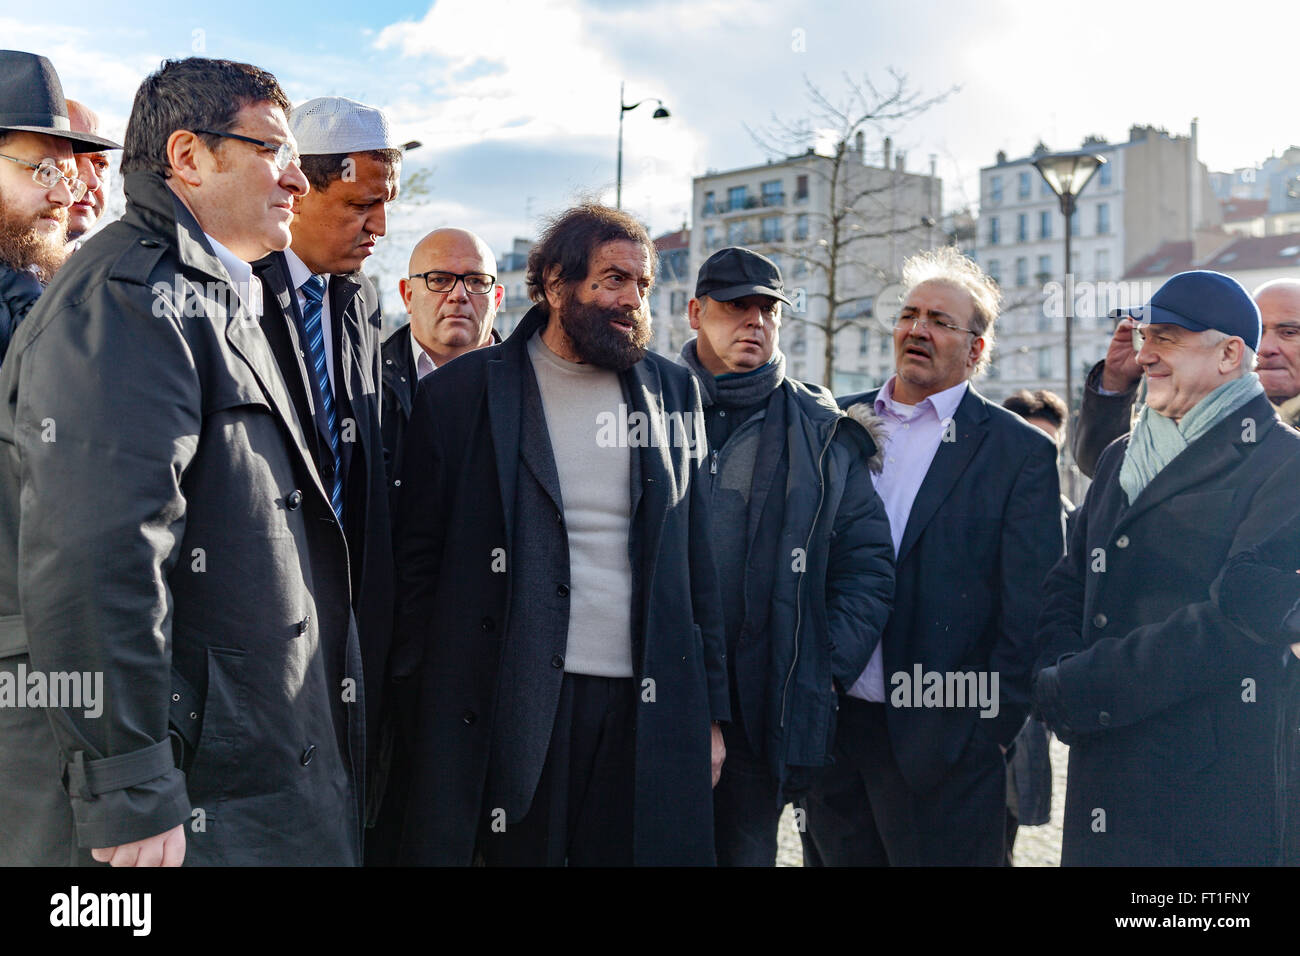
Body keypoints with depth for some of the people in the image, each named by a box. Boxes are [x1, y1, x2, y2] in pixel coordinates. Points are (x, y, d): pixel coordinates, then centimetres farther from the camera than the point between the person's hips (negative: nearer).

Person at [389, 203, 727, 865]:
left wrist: (710, 711, 6)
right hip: (515, 704, -2)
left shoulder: (674, 391, 10)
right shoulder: (462, 391, 1)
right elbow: (417, 559, 1)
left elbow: (697, 557, 10)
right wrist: (422, 715, -3)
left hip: (647, 707, 3)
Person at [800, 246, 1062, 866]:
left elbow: (1030, 611, -5)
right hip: (831, 725, 4)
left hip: (944, 740, -4)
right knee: (834, 855, 14)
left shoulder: (1020, 452, -3)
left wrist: (994, 733, -9)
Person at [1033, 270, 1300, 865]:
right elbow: (1067, 585, 12)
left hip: (1210, 778, -6)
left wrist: (1076, 688, -19)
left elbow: (1239, 622, -19)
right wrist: (1058, 671, -10)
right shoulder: (1121, 458, 15)